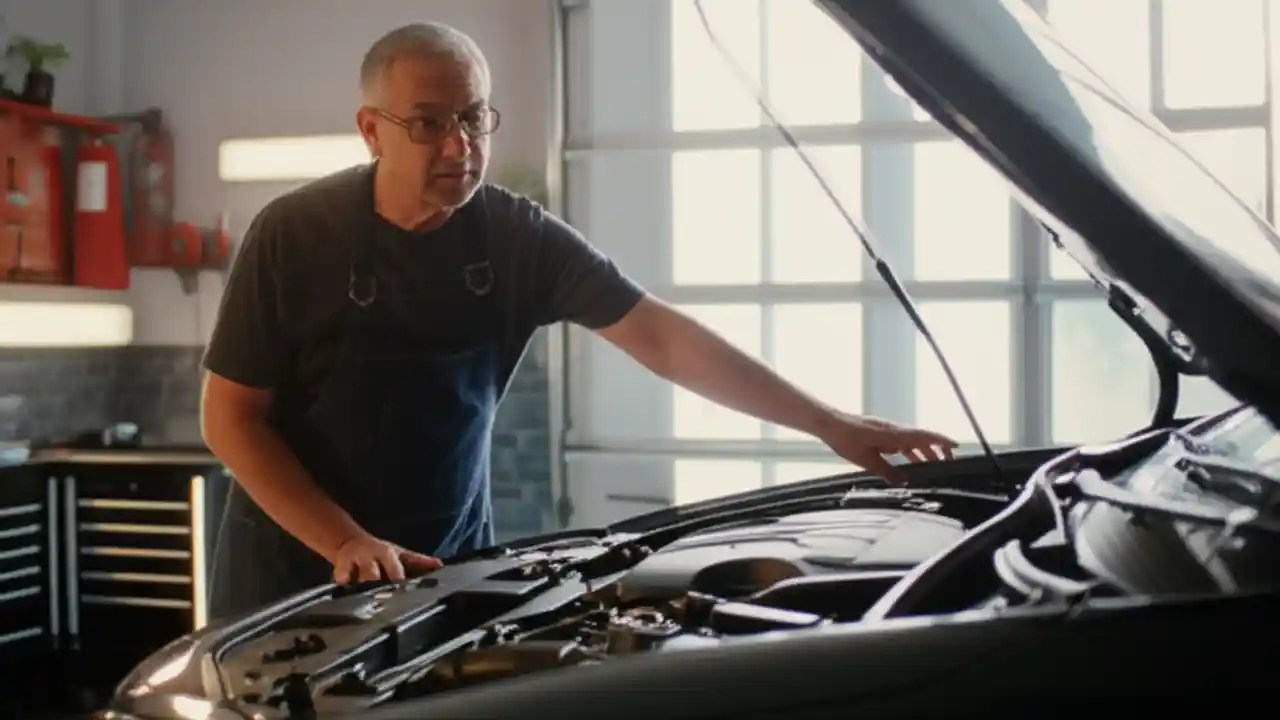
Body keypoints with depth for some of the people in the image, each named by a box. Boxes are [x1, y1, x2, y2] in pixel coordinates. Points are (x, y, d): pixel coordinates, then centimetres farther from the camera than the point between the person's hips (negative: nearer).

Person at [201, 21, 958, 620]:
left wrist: (829, 422, -20)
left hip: (447, 559, 2)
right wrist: (344, 541, -23)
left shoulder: (522, 238, -11)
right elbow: (231, 418, -12)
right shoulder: (294, 235, -16)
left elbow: (662, 336, -14)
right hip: (299, 561, -1)